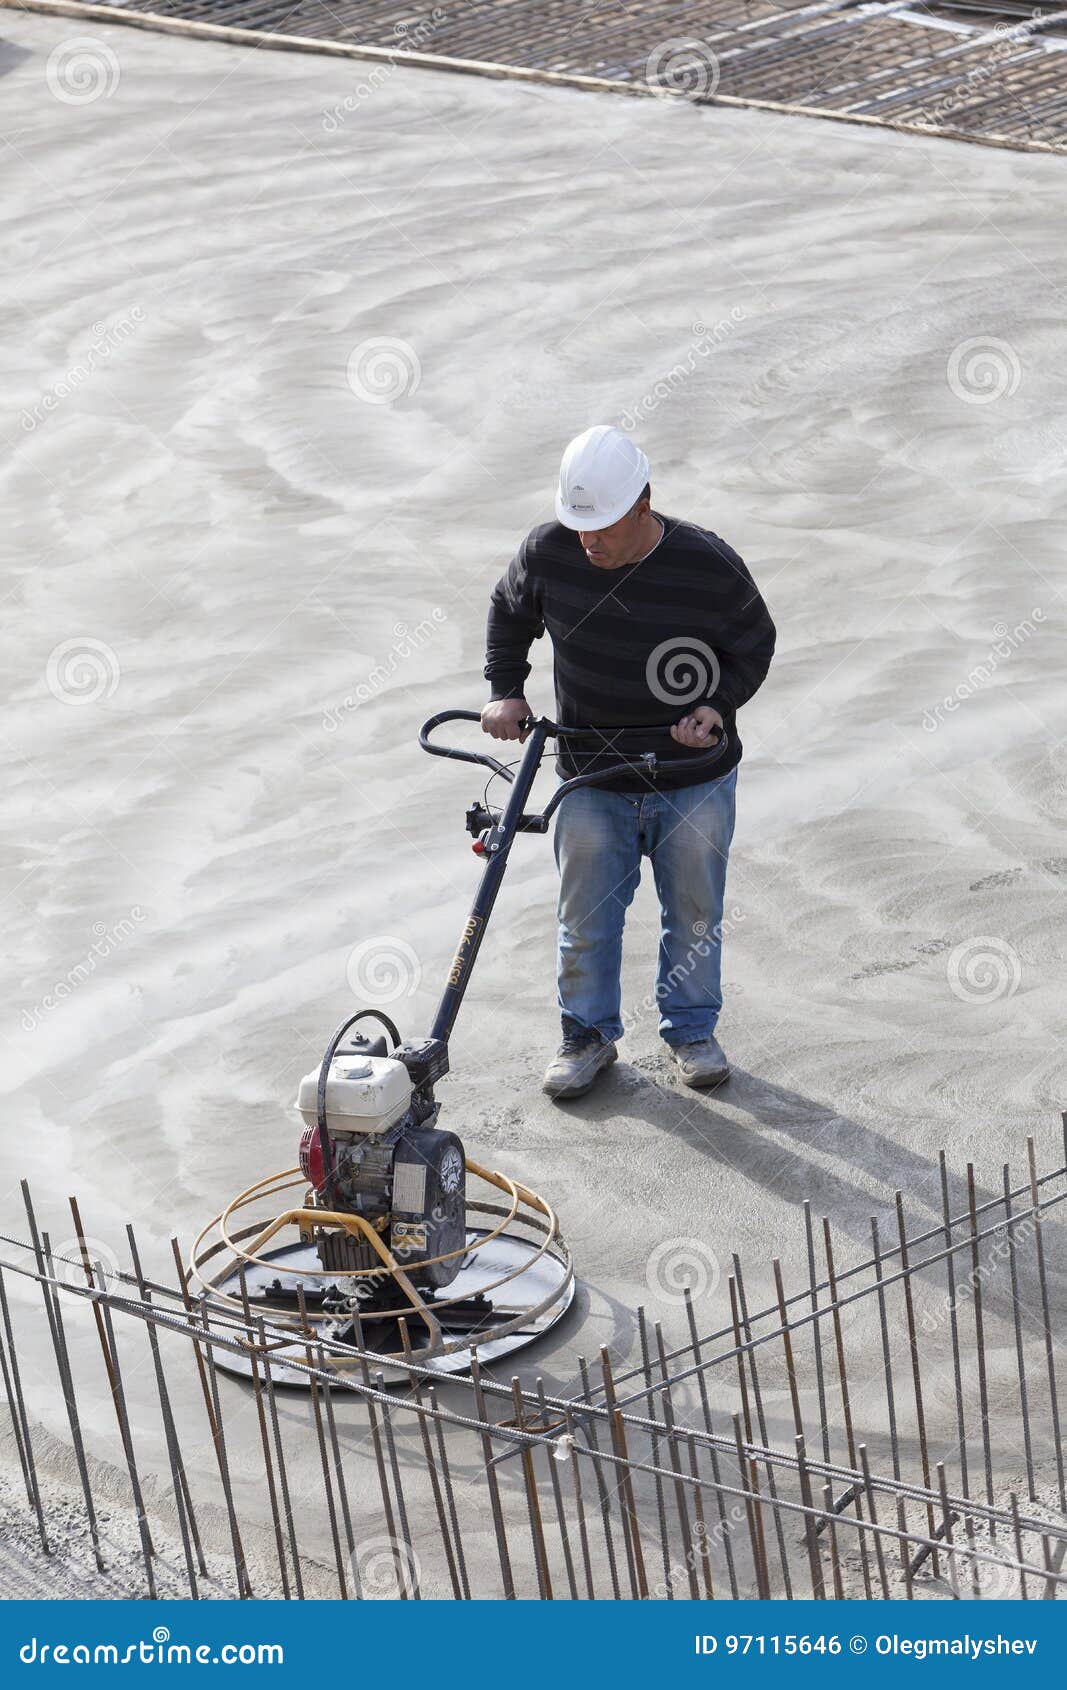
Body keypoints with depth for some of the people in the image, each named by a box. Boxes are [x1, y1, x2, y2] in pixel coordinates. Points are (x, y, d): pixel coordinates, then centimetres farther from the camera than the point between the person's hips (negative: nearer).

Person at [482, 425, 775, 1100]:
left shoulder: (708, 565, -18)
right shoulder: (547, 555, -13)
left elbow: (755, 644, -2)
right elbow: (509, 614, 10)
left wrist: (717, 706, -16)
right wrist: (506, 690, 1)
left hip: (694, 775, -1)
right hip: (592, 778, 1)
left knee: (694, 911, 12)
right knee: (586, 914, 8)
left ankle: (692, 1030, 31)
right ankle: (590, 1034, 27)